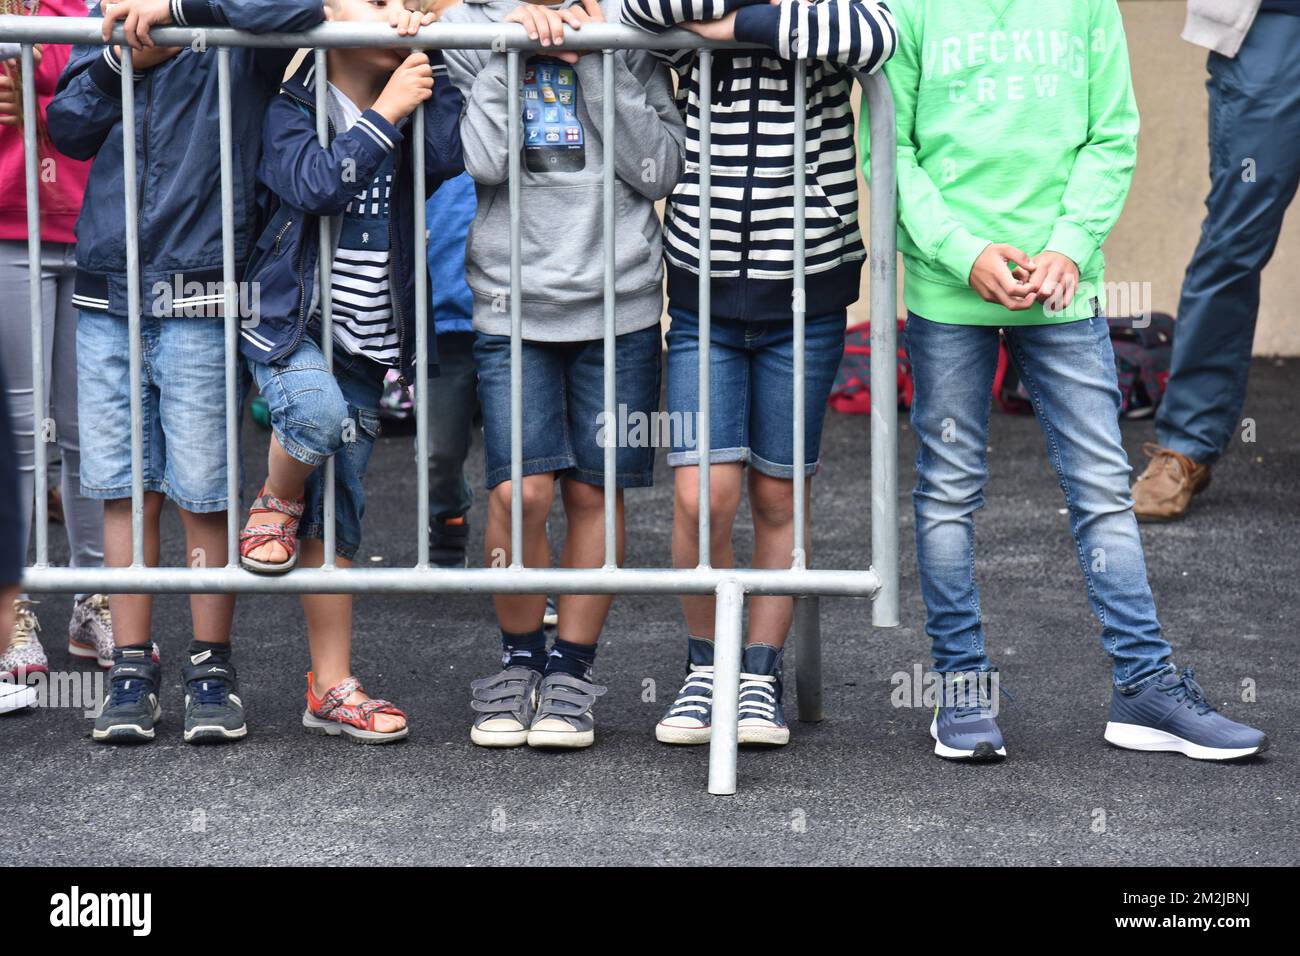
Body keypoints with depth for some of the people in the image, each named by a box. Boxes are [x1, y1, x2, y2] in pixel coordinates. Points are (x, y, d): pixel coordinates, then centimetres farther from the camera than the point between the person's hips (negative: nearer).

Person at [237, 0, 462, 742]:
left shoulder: (410, 118, 6)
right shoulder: (294, 107, -5)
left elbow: (450, 157, -15)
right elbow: (316, 184, -23)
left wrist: (430, 61, -14)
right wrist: (386, 113, -22)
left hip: (367, 339, 4)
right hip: (290, 320, -4)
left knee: (338, 517, 7)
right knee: (318, 413, -37)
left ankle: (332, 688, 13)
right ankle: (277, 500, -2)